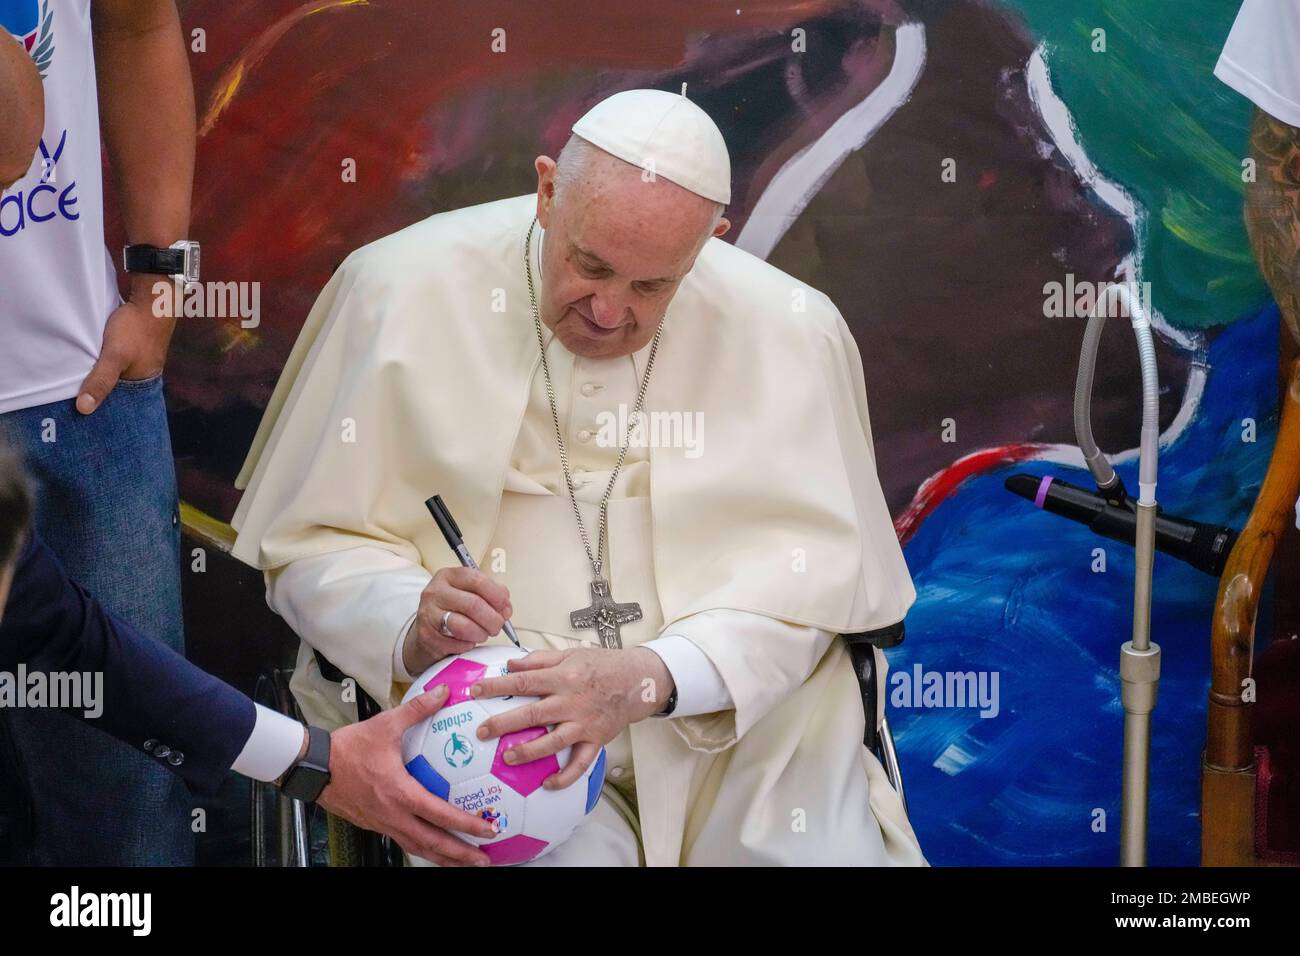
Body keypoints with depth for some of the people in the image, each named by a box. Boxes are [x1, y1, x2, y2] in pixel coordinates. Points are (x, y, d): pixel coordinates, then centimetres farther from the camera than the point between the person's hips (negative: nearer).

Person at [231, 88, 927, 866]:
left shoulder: (790, 329, -1)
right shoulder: (400, 292, -3)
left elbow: (811, 573, -6)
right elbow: (312, 545, 1)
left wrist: (650, 680, -23)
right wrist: (411, 628, -21)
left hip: (745, 715, 2)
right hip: (490, 709, -2)